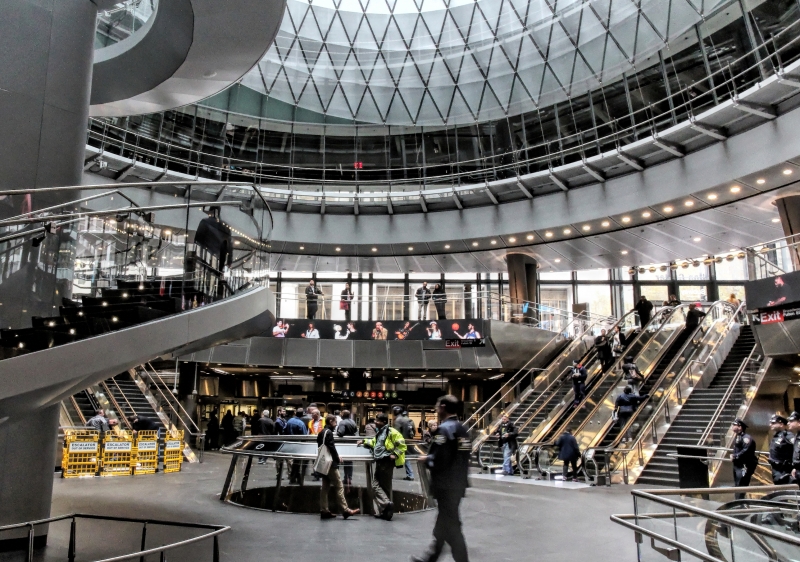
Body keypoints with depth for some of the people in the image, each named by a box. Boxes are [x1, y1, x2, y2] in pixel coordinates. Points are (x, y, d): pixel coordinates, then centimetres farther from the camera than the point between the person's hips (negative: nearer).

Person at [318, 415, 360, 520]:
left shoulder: (321, 433, 15)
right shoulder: (328, 432, -13)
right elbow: (332, 448, -17)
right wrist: (337, 459, -3)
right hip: (330, 464, -9)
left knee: (325, 487, 9)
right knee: (339, 486, -6)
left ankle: (324, 511, 11)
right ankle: (345, 510, -6)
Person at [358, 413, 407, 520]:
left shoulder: (391, 431, -10)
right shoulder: (380, 432, 19)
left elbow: (401, 444, -14)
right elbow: (374, 442, 39)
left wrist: (395, 454, -19)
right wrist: (364, 442, 32)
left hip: (386, 462, -9)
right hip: (379, 462, 9)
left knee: (385, 487, -4)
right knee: (375, 484, 5)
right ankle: (384, 510, 7)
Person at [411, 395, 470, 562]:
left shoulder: (444, 429, -18)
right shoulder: (462, 429, 9)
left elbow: (437, 460, -24)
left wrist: (426, 460, -4)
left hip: (445, 486, -9)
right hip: (458, 484, 9)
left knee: (451, 526, 1)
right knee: (443, 524, 20)